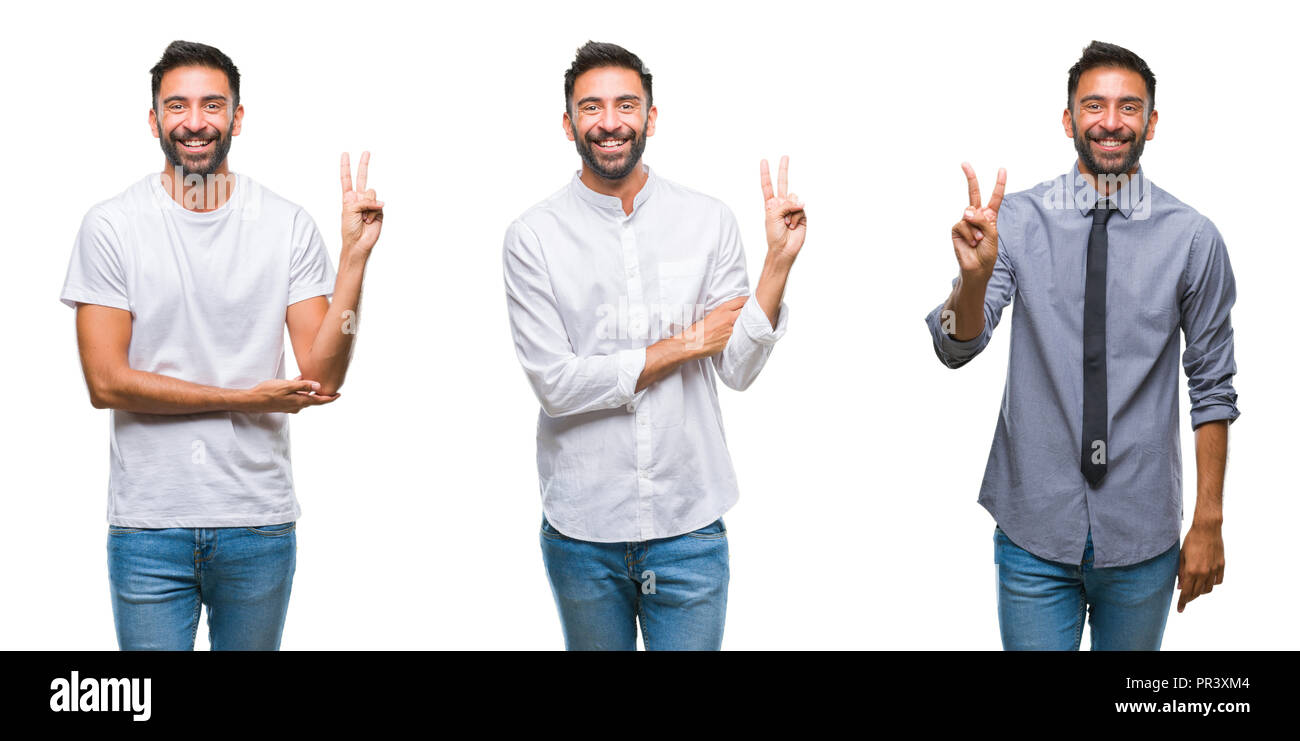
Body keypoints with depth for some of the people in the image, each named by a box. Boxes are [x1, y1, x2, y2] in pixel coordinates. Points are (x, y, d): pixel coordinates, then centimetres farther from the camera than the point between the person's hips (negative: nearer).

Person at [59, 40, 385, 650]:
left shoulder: (288, 227, 0)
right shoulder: (111, 227, -3)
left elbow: (323, 376, -5)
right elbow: (106, 382, -8)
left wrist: (354, 257, -15)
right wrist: (245, 398, -10)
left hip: (260, 520, 1)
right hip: (147, 525, -1)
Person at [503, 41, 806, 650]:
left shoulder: (708, 222, 0)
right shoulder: (535, 236, -5)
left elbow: (738, 369, -2)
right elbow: (556, 384, -12)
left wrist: (779, 260, -13)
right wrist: (686, 343, -10)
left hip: (690, 527, 1)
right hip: (582, 530, -1)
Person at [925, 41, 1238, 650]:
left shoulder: (1193, 239, -4)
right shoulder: (1017, 221, -3)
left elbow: (1212, 388, 1)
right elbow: (957, 349, -10)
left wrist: (1209, 520, 2)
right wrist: (975, 274, -30)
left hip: (1142, 534, 0)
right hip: (1035, 526, 0)